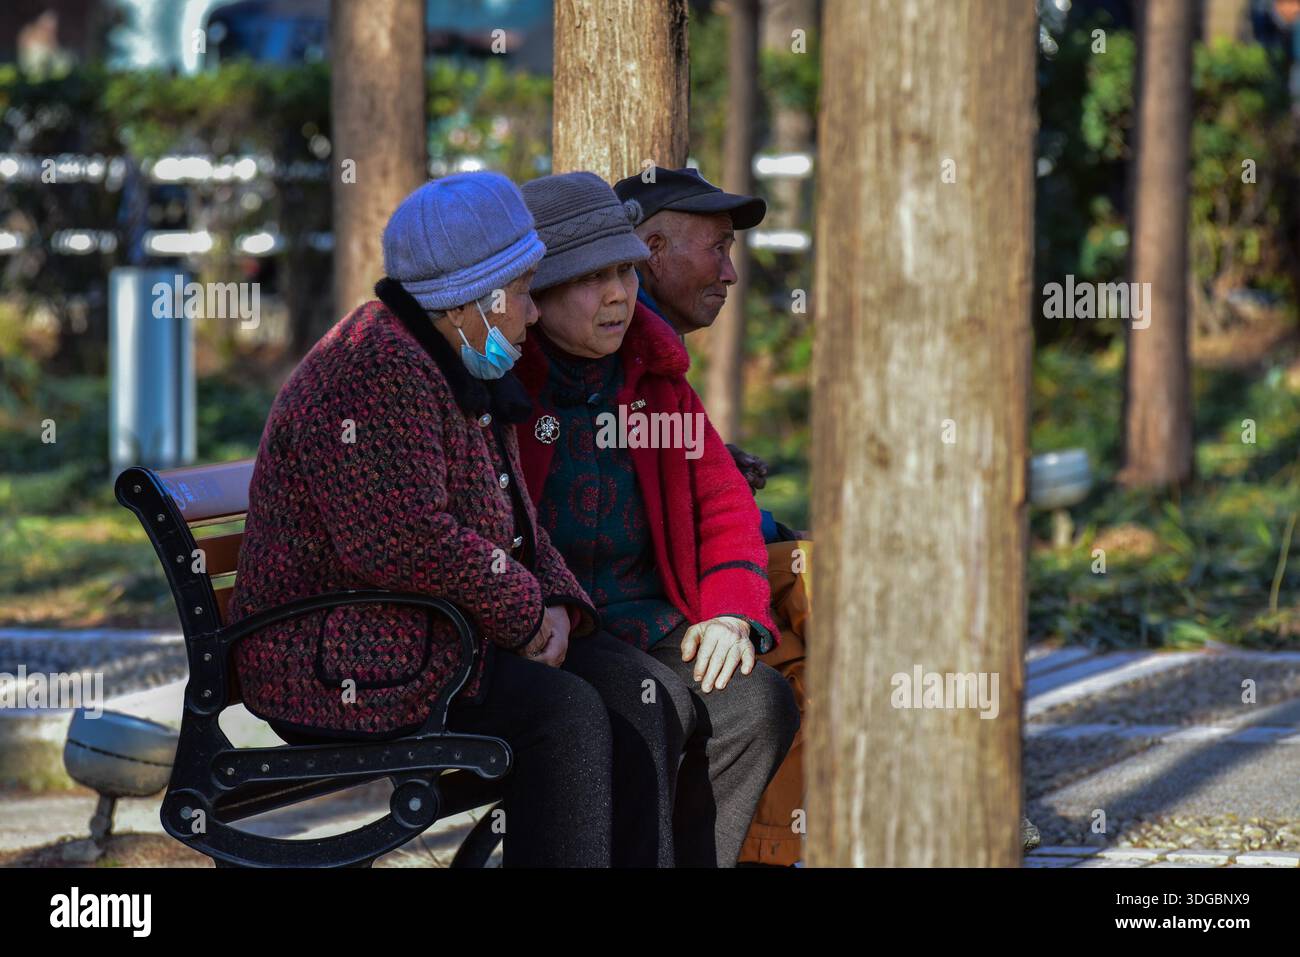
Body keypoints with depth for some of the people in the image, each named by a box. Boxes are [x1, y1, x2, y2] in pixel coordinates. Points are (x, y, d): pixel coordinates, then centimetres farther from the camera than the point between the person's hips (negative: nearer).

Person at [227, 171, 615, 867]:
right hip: (345, 675, -10)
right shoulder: (376, 369, -20)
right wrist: (527, 613, -16)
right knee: (565, 717, -24)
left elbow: (512, 523, 21)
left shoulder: (468, 376, 15)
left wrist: (557, 607, 0)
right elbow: (405, 542, -28)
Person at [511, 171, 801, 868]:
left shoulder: (654, 378, 15)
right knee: (646, 704, -34)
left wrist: (731, 610, 1)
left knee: (760, 701, -21)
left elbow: (723, 502, 19)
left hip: (652, 623, 6)